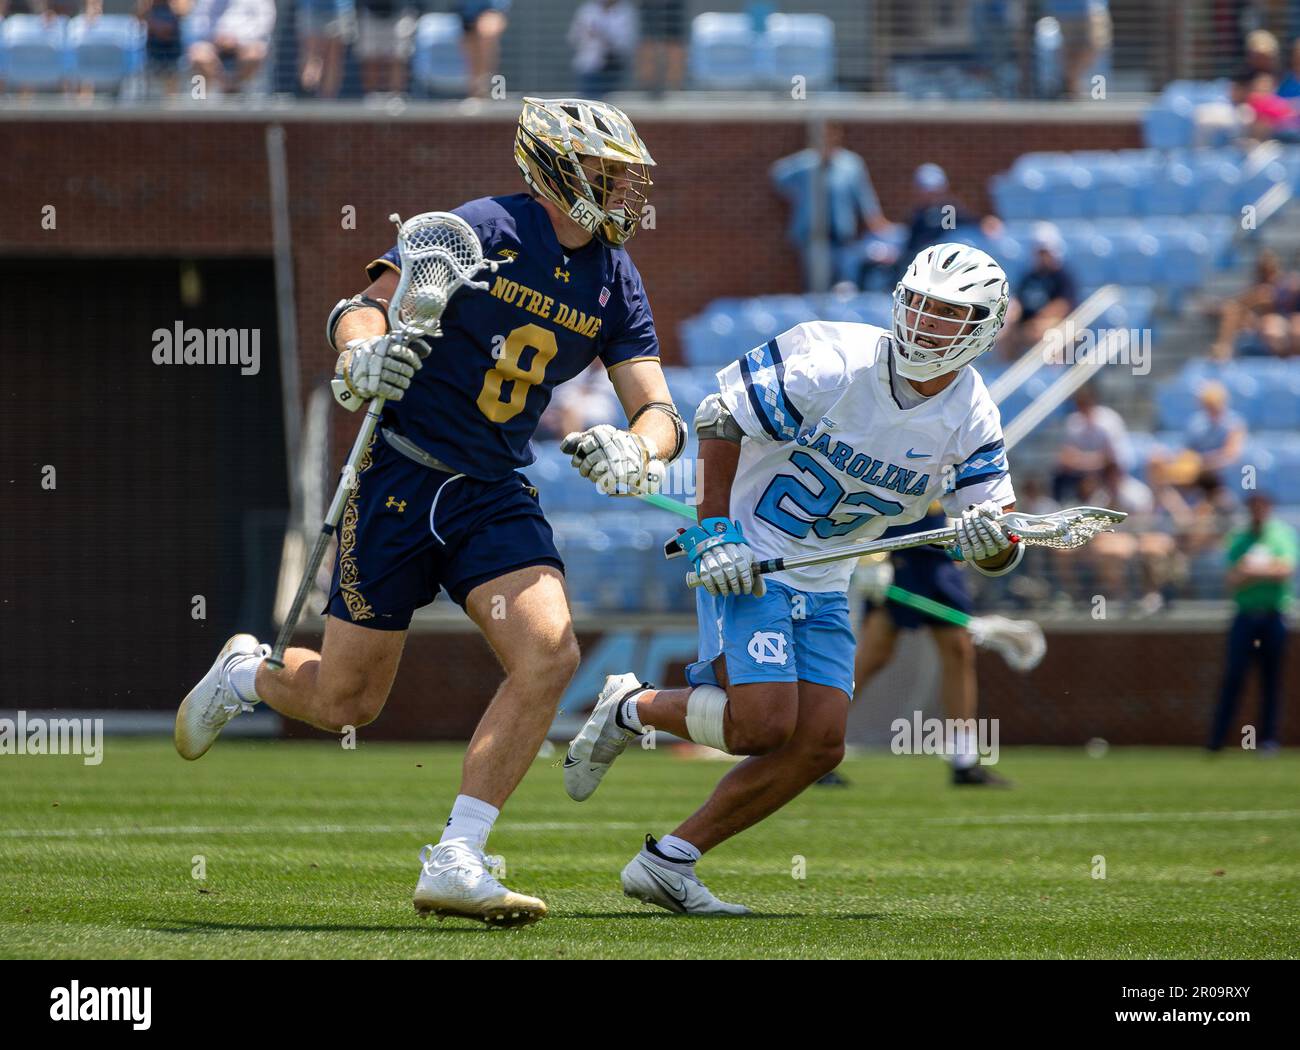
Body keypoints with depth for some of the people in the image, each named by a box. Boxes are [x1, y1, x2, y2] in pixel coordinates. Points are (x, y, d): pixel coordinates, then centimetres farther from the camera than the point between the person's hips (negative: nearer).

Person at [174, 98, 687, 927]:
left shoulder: (616, 283, 5)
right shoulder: (481, 230, -11)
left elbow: (660, 412, 1)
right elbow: (365, 304, -10)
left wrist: (635, 449, -22)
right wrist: (362, 354, -33)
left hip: (495, 497, 5)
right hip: (400, 480, -5)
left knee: (551, 653, -20)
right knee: (345, 702, 0)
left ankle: (455, 865, -14)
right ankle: (248, 674, 38)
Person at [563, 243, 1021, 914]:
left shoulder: (972, 420, -5)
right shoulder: (832, 363, -21)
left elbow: (1001, 554, -4)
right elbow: (718, 417, -11)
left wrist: (991, 539, -28)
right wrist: (715, 529, -15)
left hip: (821, 582, 6)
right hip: (743, 558, -6)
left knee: (818, 746, -4)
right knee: (764, 725, -20)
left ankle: (667, 863, 4)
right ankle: (630, 708, 8)